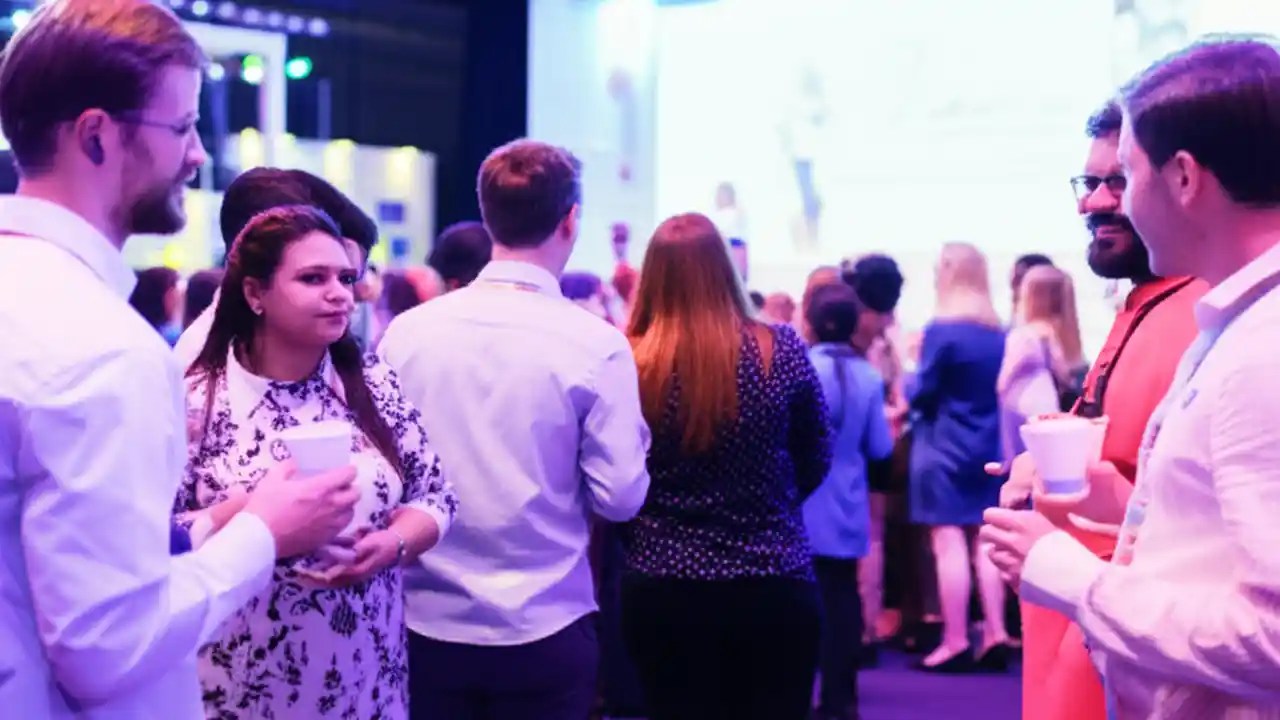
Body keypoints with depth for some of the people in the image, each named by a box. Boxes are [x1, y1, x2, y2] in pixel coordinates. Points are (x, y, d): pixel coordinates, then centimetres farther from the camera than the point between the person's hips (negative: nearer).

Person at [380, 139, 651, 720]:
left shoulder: (407, 331, -3)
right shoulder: (595, 343, -11)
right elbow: (620, 497, -10)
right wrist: (632, 433, 8)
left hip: (428, 621, 3)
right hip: (545, 629, -2)